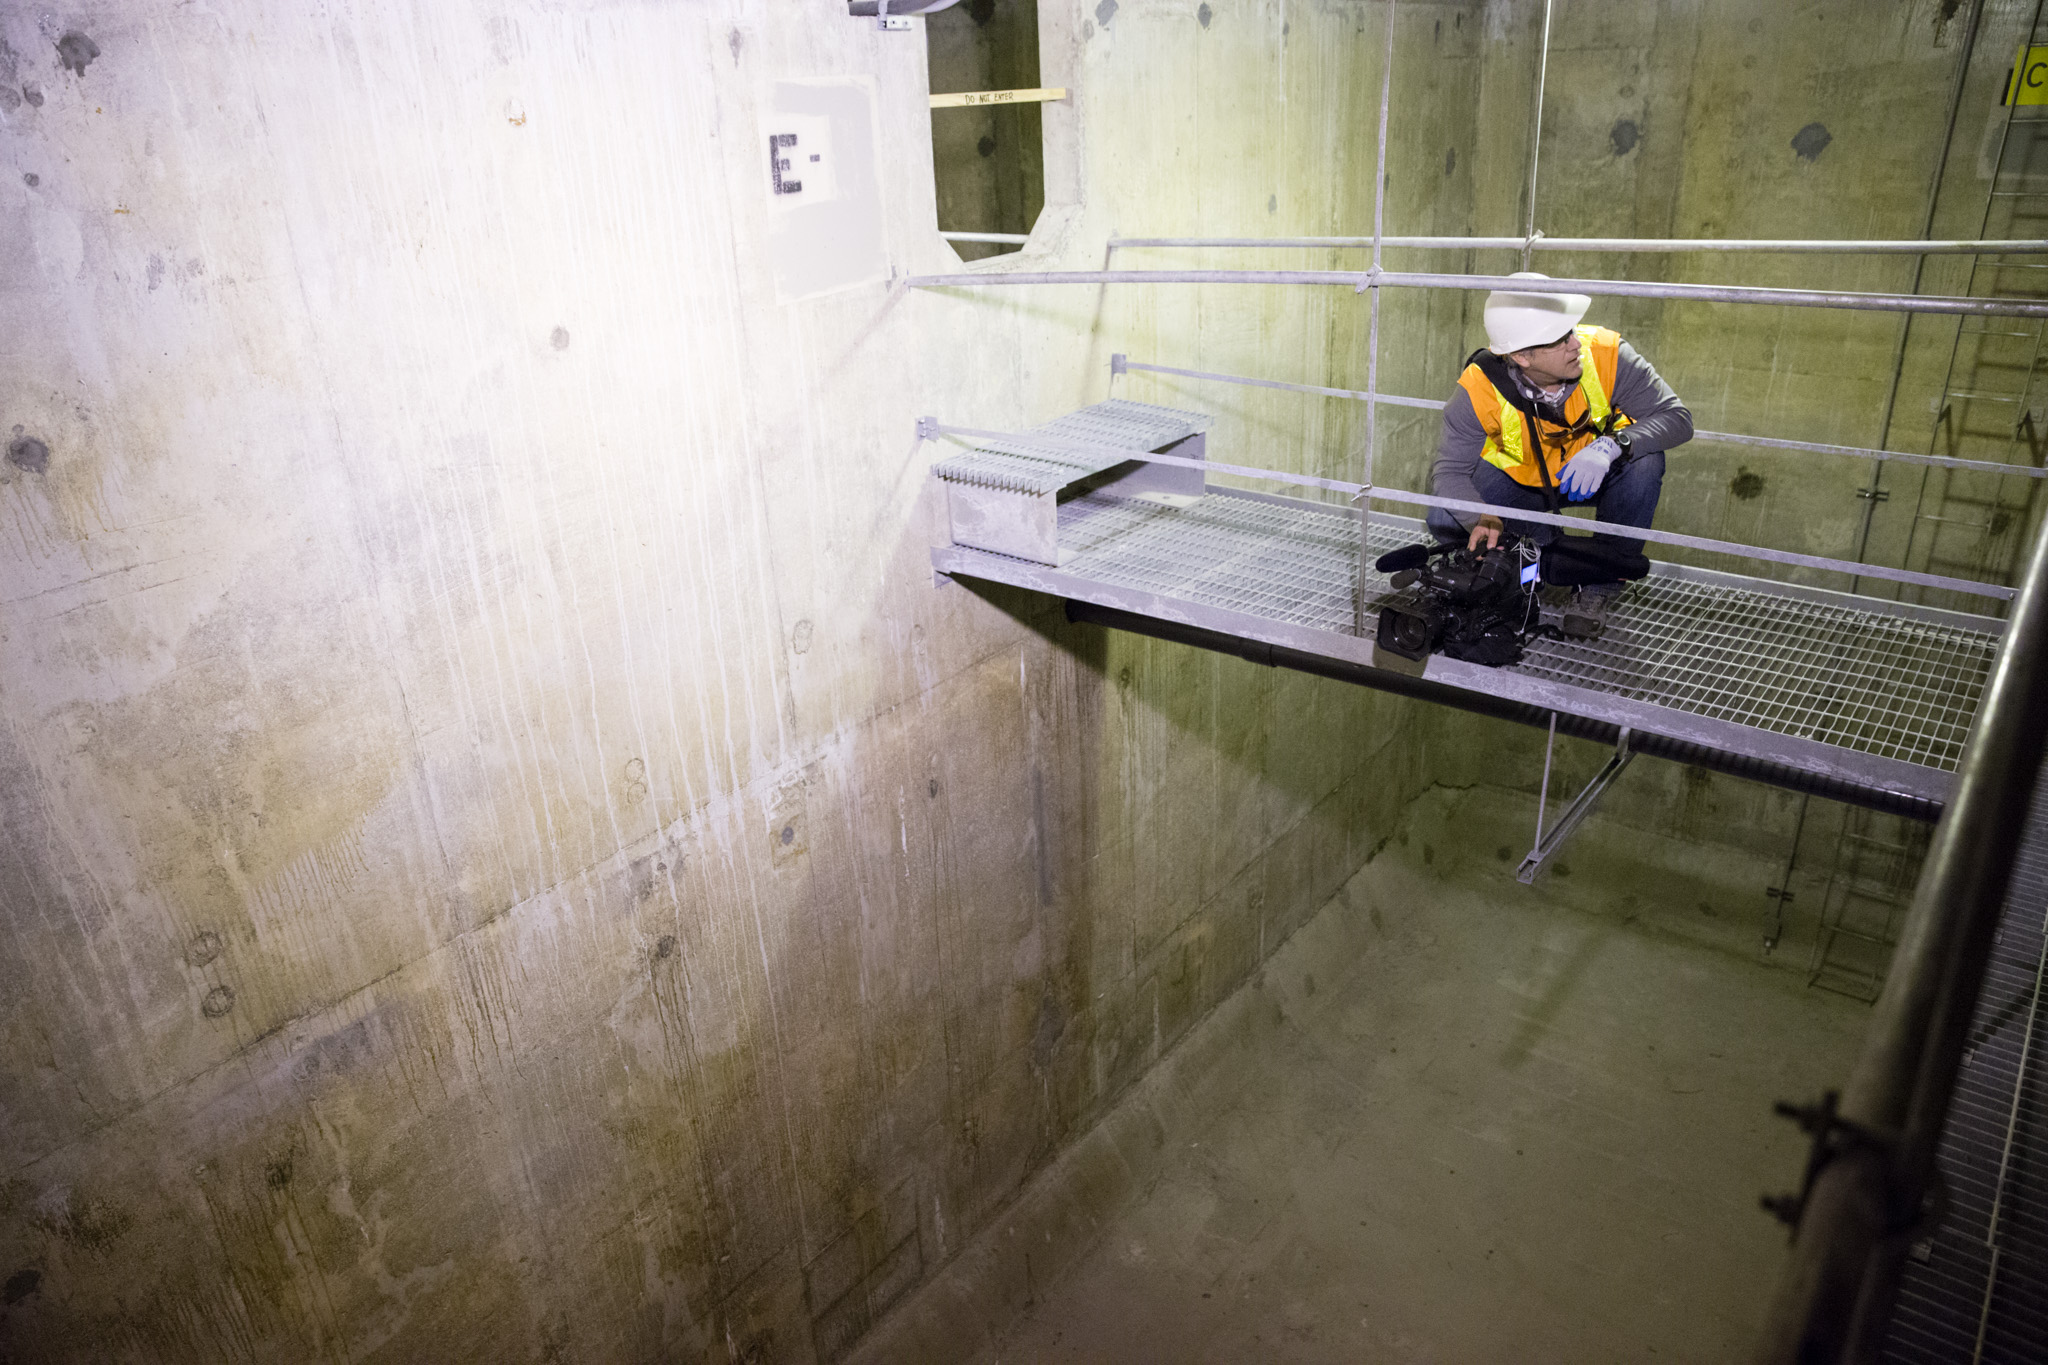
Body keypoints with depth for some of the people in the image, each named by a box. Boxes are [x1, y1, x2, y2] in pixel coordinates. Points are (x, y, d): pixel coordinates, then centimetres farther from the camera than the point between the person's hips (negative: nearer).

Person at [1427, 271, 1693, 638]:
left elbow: (1676, 418, -26)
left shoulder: (1605, 353, -27)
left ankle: (1599, 584, -11)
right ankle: (1545, 542, 6)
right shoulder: (1480, 387, -28)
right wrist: (1482, 519, -46)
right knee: (1445, 520, -24)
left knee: (1645, 461, -31)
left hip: (1597, 473, 0)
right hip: (1518, 480, 0)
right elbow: (1449, 470, -26)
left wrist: (1610, 445, -45)